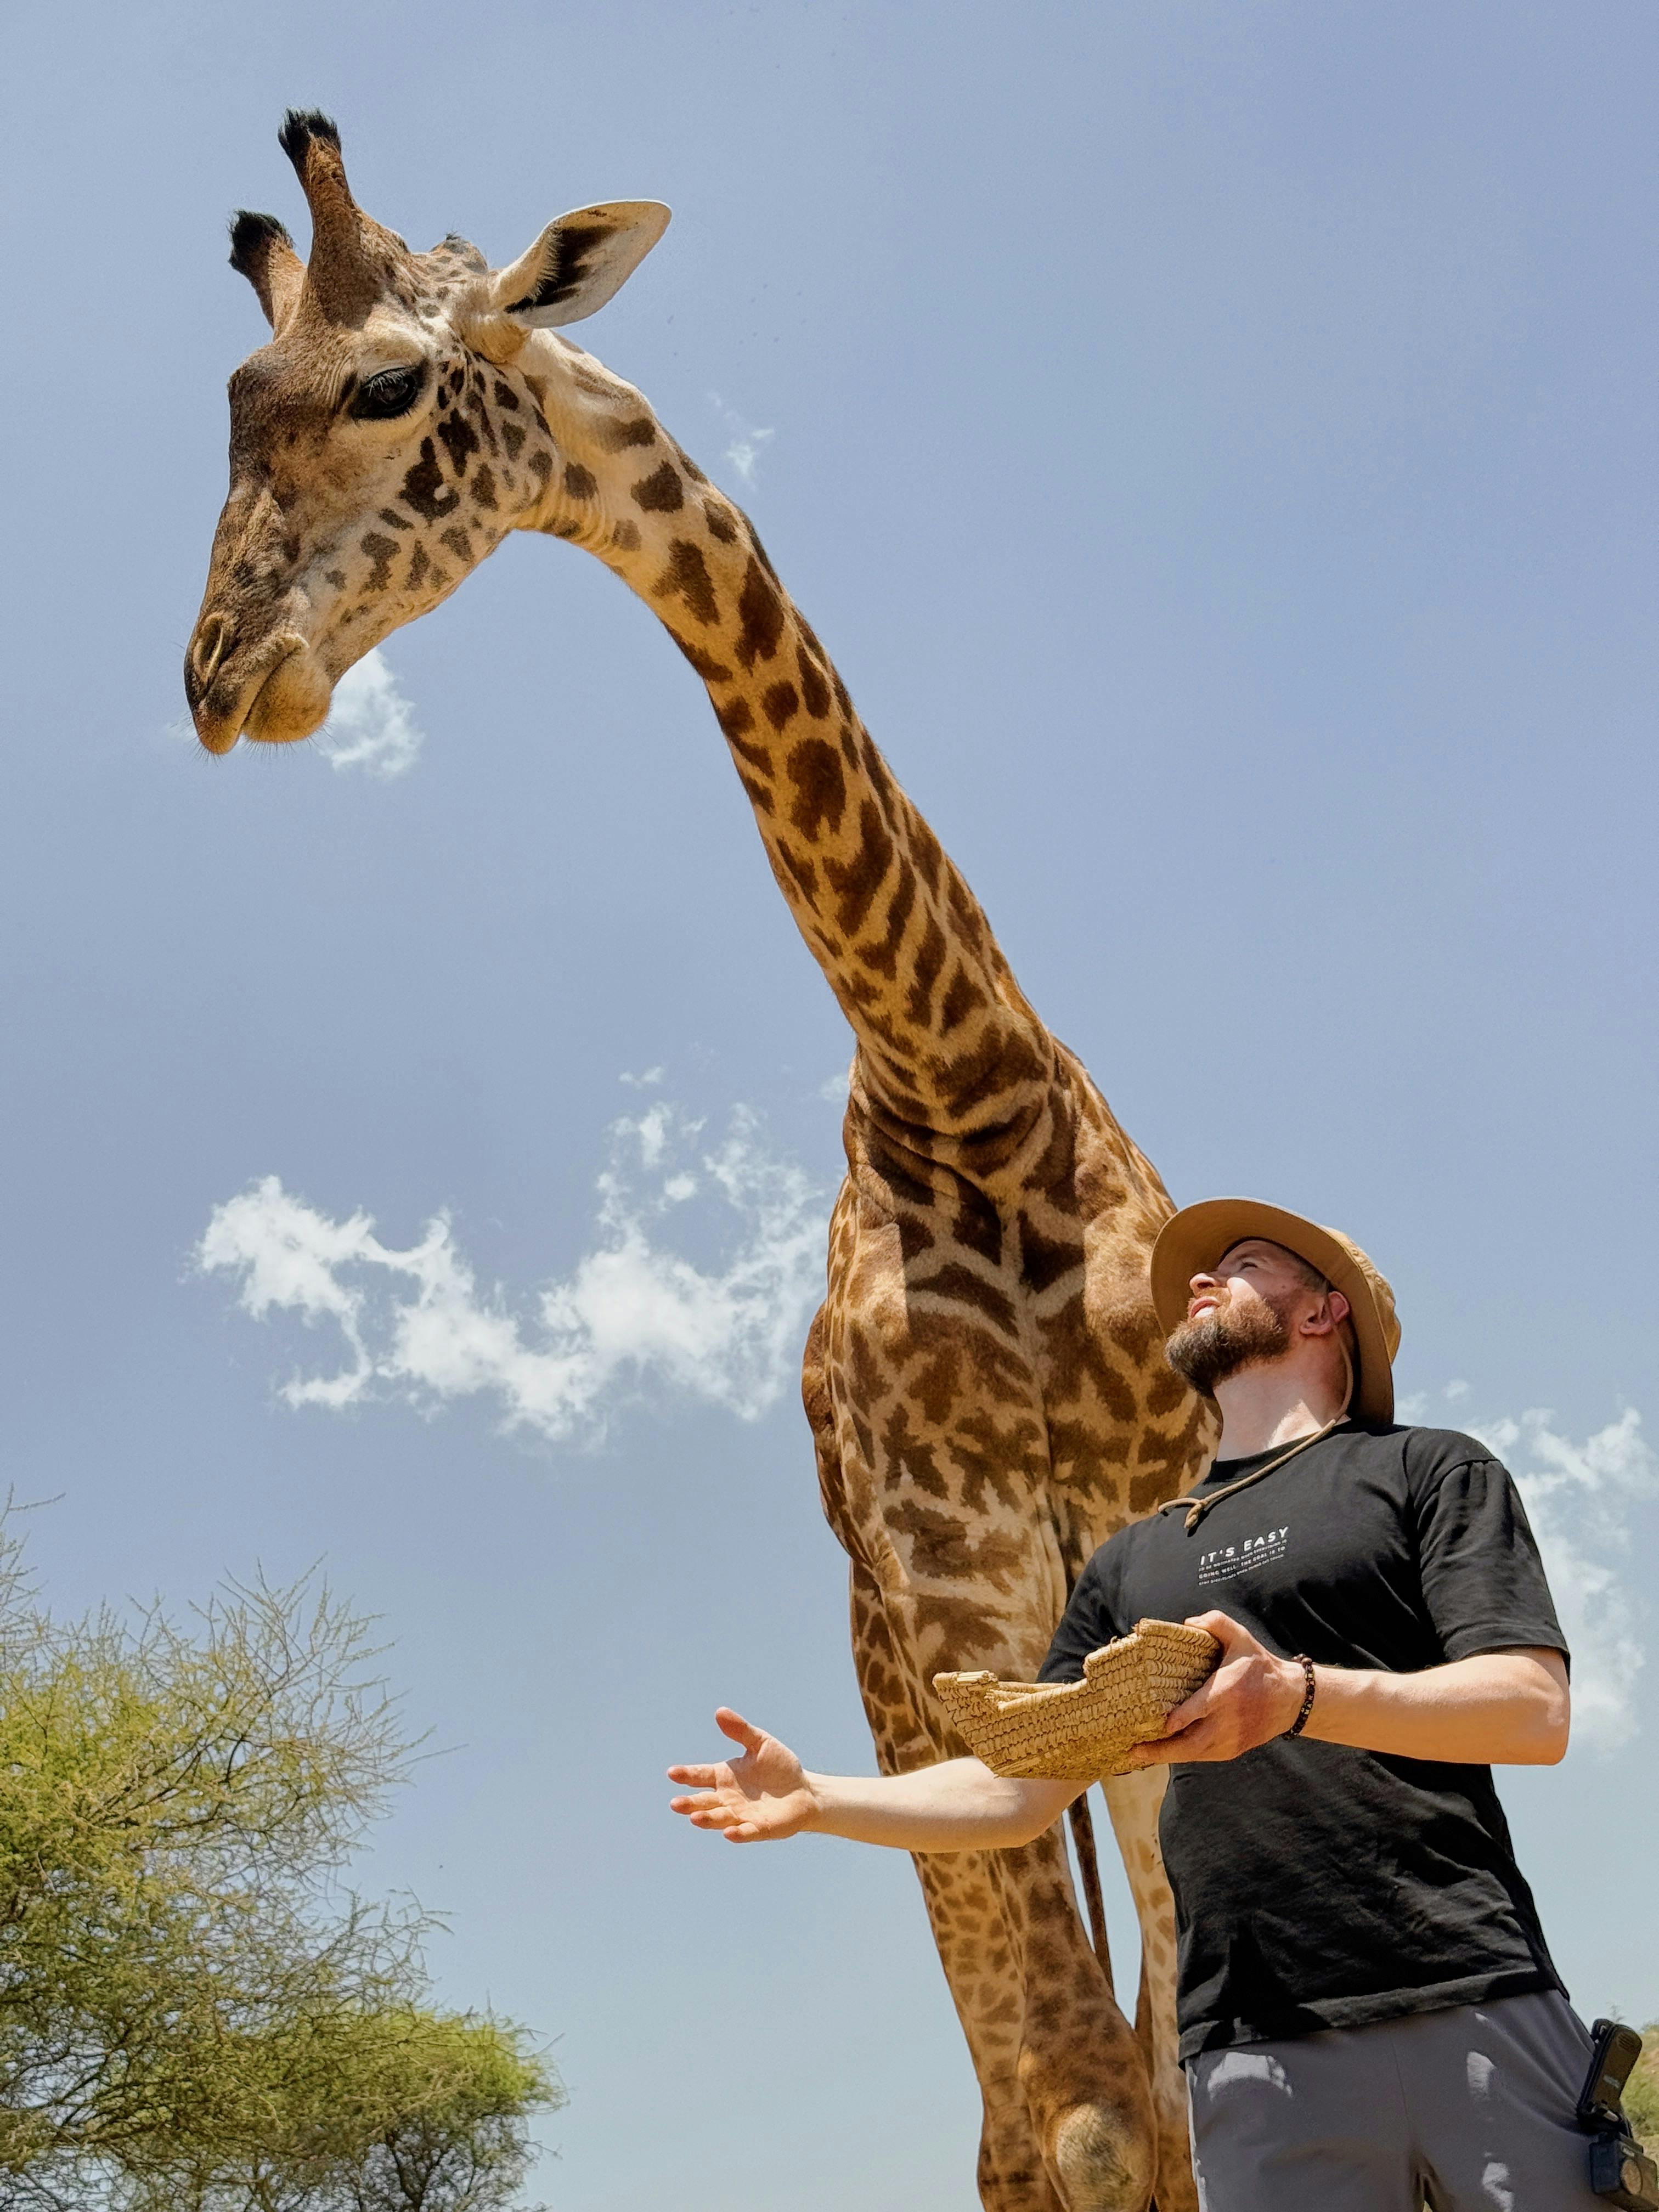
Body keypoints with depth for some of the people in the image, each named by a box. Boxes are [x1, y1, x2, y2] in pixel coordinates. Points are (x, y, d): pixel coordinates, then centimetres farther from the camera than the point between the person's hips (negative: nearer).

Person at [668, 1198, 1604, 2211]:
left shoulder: (1426, 1468, 7)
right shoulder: (1133, 1563, 21)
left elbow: (1535, 1710, -7)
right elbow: (1019, 1792, 20)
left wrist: (1297, 1696, -22)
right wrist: (816, 1799, 9)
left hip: (1471, 2011, -3)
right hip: (1254, 2052, 3)